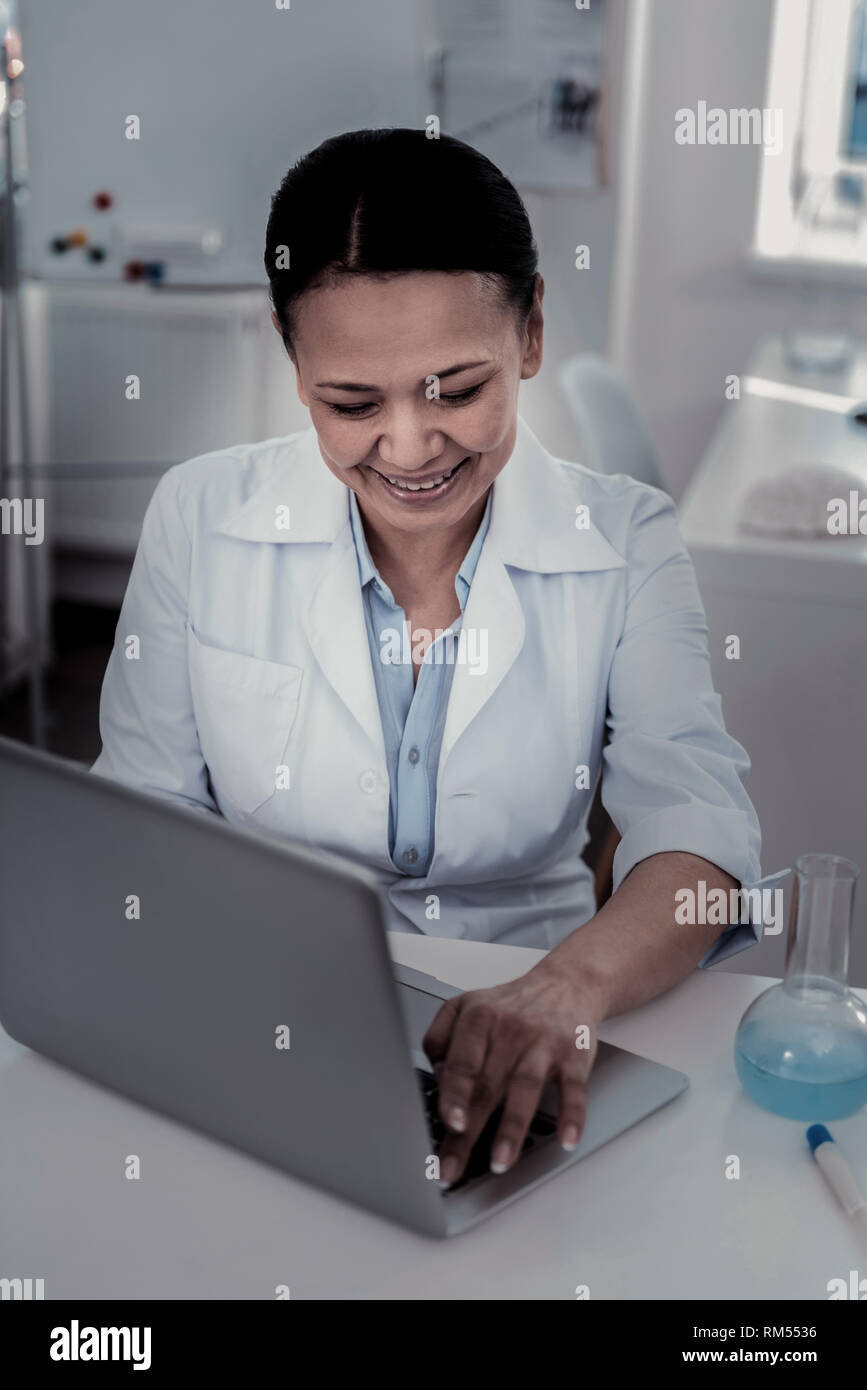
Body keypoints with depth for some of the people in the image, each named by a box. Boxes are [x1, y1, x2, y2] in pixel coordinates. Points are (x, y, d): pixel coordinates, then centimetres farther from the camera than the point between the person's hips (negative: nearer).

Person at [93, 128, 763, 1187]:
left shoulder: (625, 542, -4)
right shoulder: (198, 517, -2)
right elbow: (144, 813, 0)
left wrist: (576, 981, -34)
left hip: (519, 1057, 2)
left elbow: (695, 822, -13)